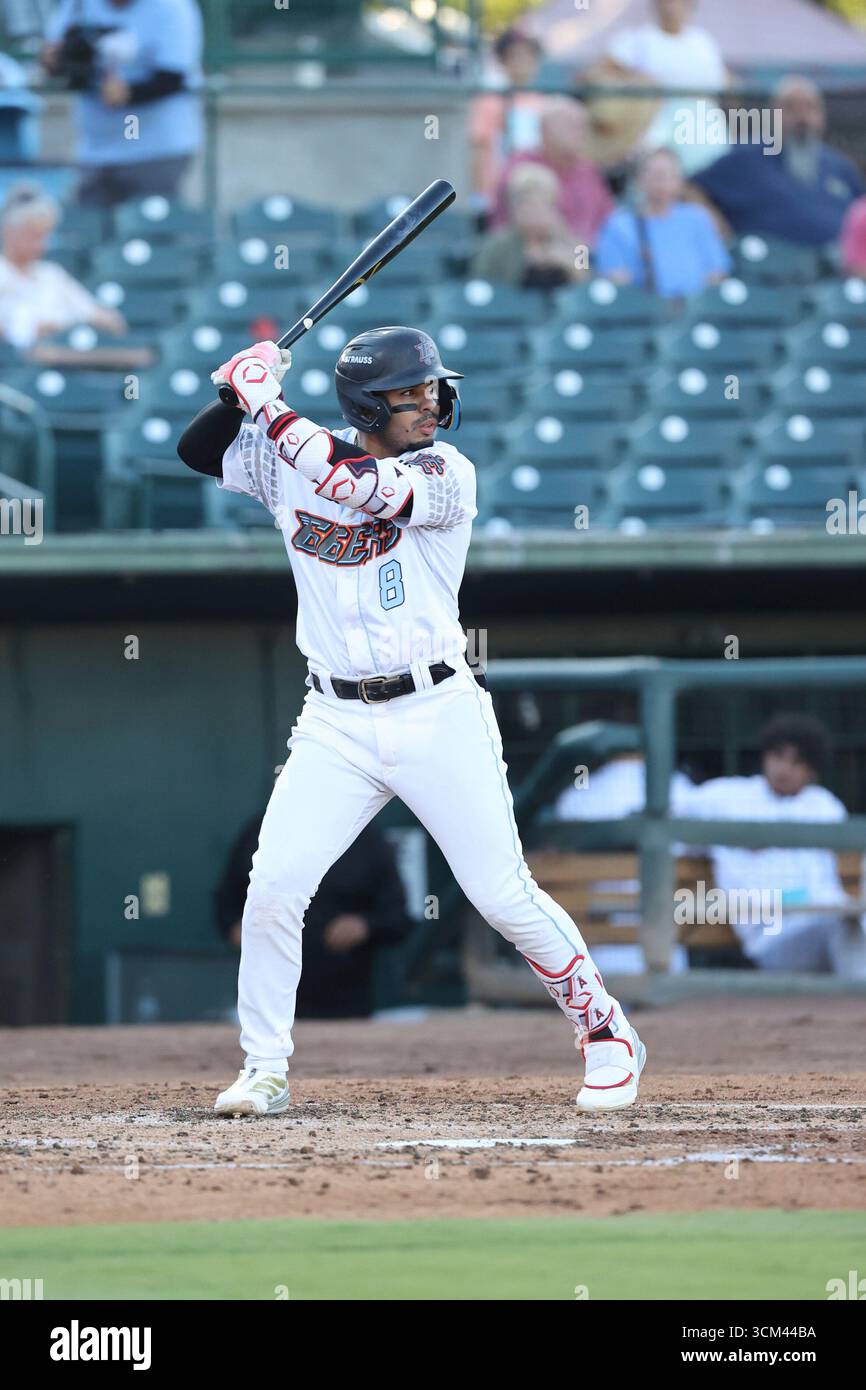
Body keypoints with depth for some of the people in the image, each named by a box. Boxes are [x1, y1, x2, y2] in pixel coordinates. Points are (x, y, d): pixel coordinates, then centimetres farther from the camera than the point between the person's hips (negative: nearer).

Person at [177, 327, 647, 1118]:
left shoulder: (445, 473, -8)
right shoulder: (291, 463, 5)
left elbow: (358, 485, -24)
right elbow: (198, 450, 12)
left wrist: (270, 405, -19)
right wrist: (242, 393, -7)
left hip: (439, 715, -3)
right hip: (337, 725, 3)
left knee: (505, 896, -4)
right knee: (273, 889, -9)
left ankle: (608, 1034, 13)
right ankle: (265, 1071, 4)